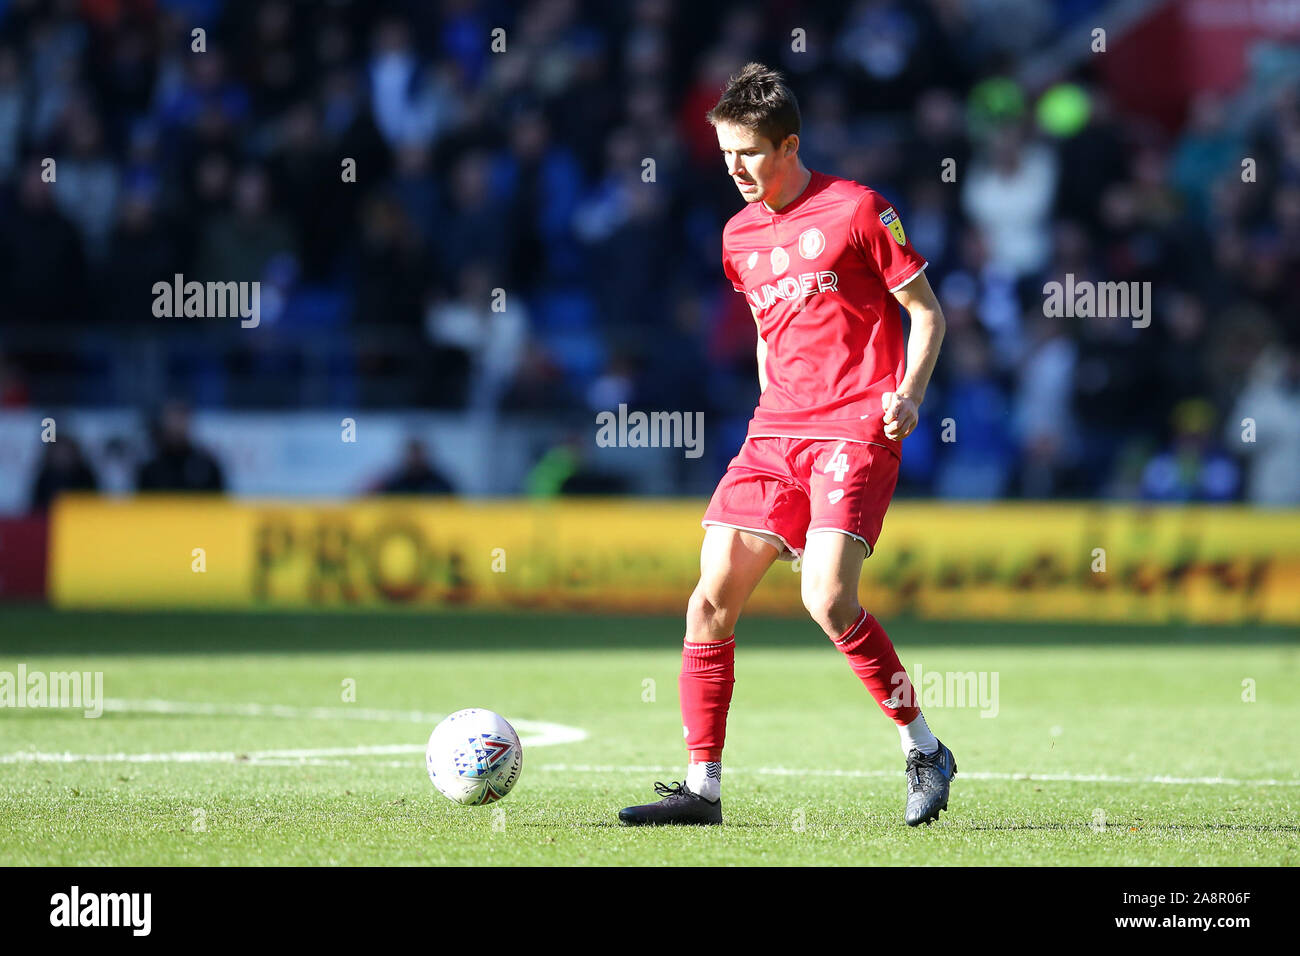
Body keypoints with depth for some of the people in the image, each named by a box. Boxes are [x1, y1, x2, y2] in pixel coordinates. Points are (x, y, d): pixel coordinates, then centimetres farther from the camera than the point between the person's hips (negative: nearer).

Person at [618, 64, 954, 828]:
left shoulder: (856, 210, -4)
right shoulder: (740, 236, 14)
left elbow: (927, 311, -1)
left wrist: (908, 394, -15)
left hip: (855, 434, -6)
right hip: (774, 434, 6)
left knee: (828, 600, -22)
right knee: (711, 602, -4)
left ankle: (925, 751, -4)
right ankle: (703, 788, 2)